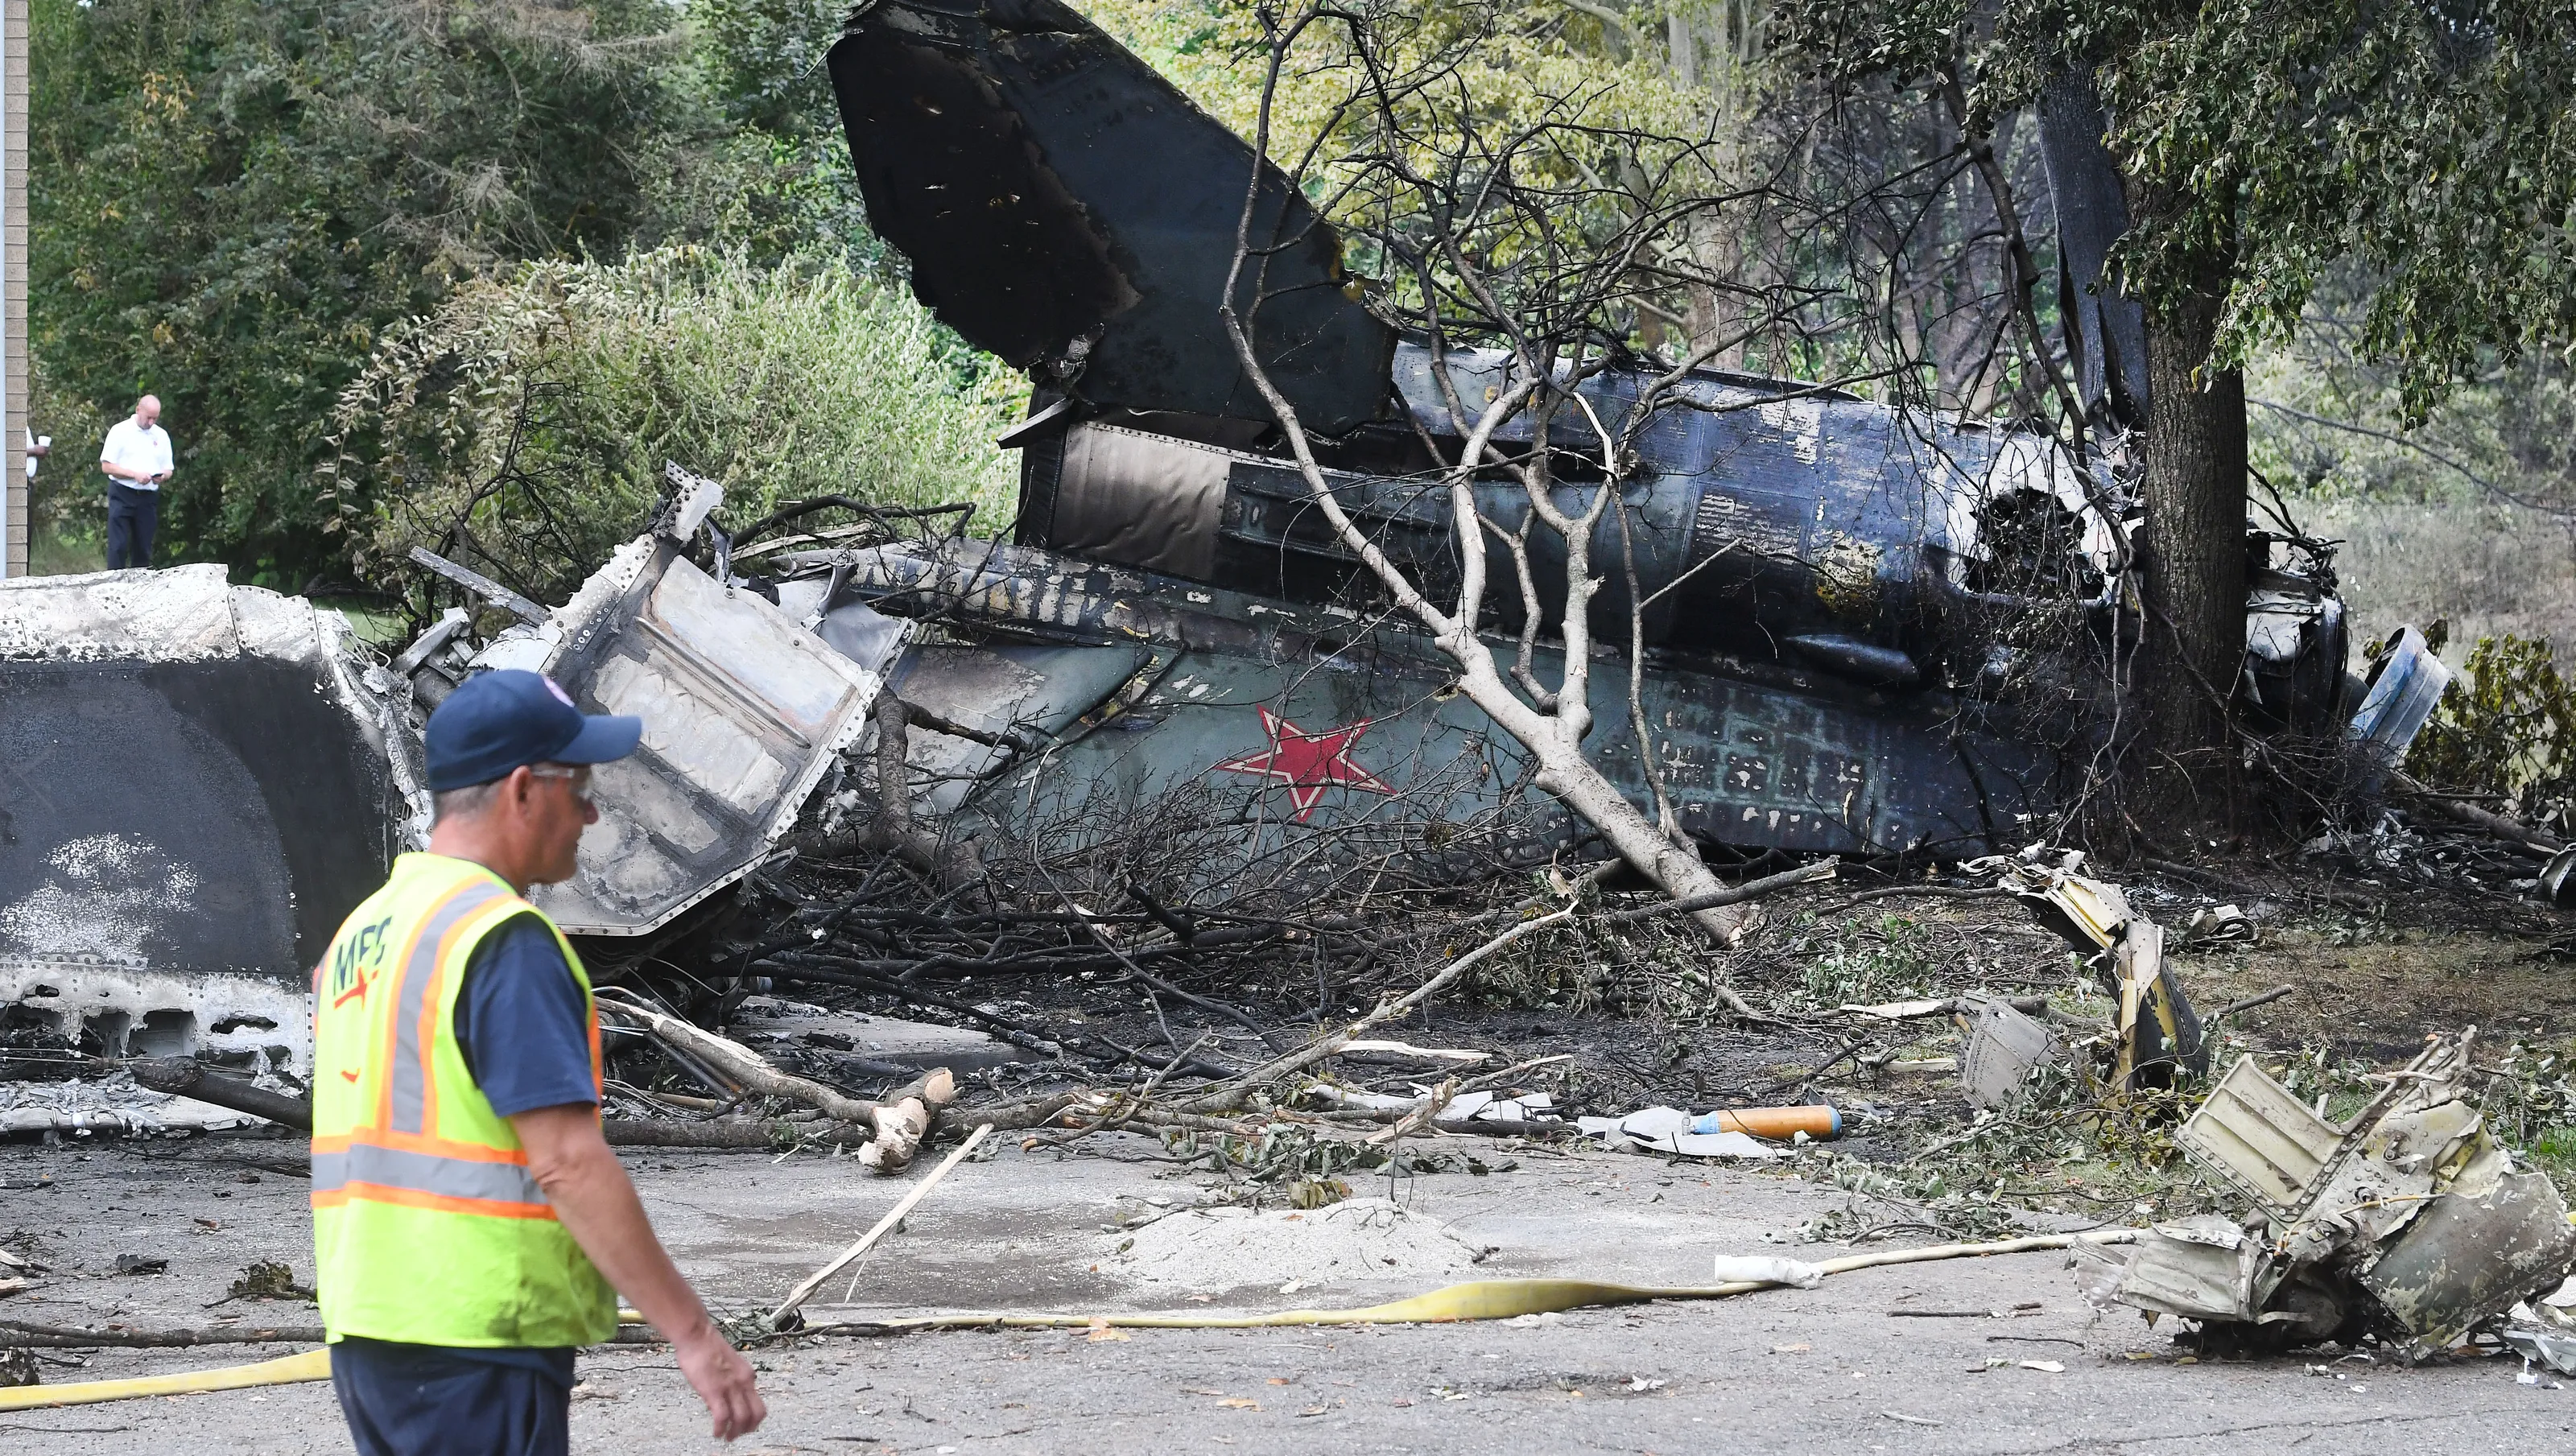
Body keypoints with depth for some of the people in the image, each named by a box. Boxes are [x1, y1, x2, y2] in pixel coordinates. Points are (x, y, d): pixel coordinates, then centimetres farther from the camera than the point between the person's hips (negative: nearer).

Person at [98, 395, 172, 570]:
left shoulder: (161, 436, 12)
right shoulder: (120, 431, -1)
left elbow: (168, 470, 17)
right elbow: (106, 466, -5)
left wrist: (162, 476, -8)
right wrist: (135, 475, -16)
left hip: (149, 497, 4)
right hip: (122, 495, -4)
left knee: (143, 548, 5)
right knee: (119, 546, -9)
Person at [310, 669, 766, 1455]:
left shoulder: (361, 931, 15)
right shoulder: (504, 939, -14)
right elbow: (567, 1162, -20)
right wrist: (692, 1332, -19)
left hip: (367, 1329, 9)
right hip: (474, 1339, -9)